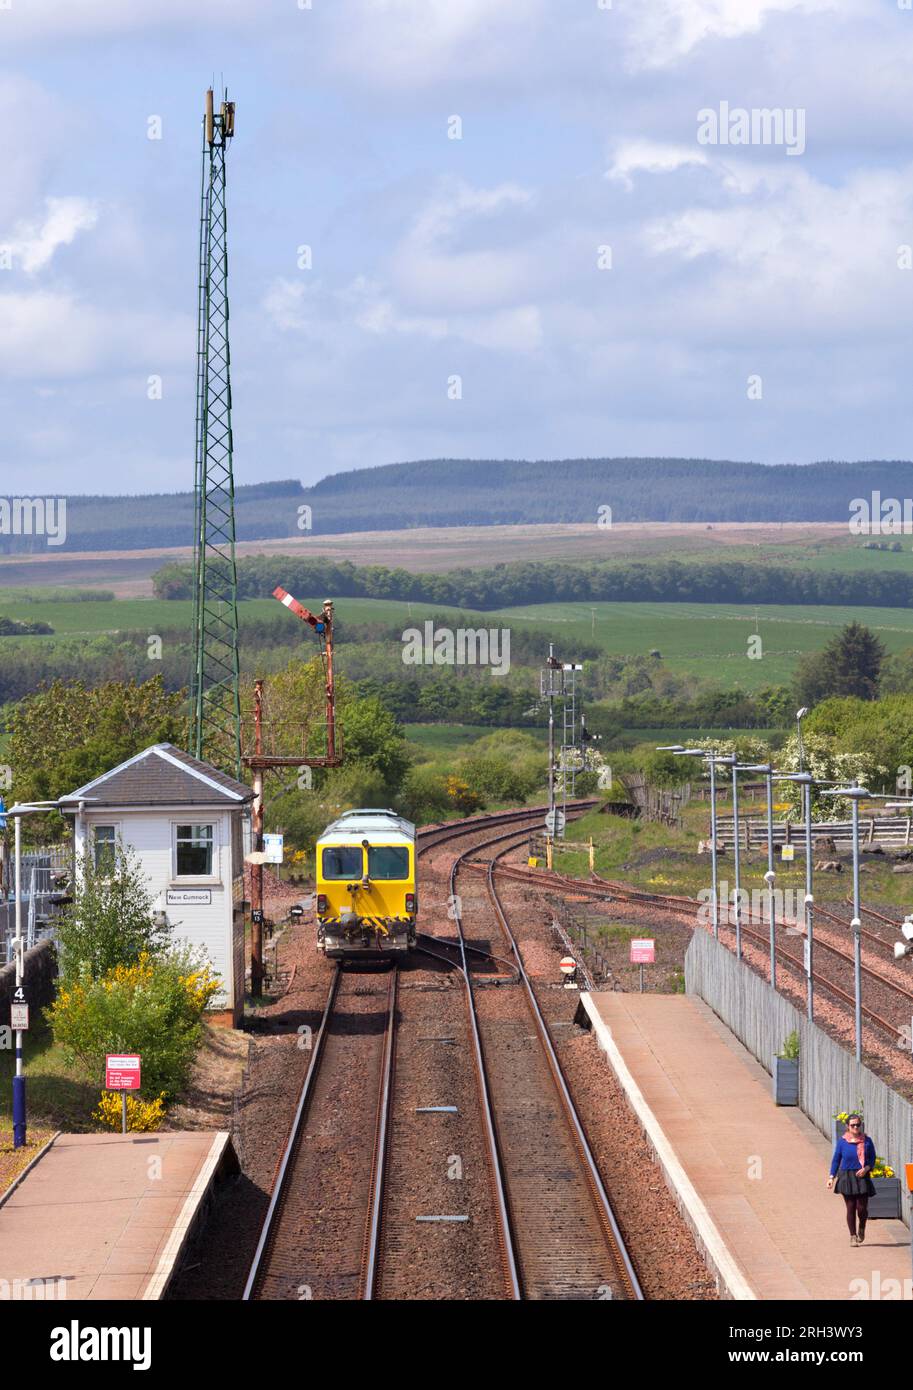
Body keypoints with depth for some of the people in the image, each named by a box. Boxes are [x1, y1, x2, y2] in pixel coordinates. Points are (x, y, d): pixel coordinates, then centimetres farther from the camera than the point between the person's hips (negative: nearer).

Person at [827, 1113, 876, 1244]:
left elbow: (872, 1158, 6)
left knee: (862, 1207, -4)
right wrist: (831, 1177, -3)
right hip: (846, 1178, 0)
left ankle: (862, 1229, 26)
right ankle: (853, 1236, 12)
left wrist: (866, 1168, -13)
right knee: (851, 1208, 1)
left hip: (862, 1178, 0)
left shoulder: (866, 1141, 1)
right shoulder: (842, 1142, 0)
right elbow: (836, 1160, 4)